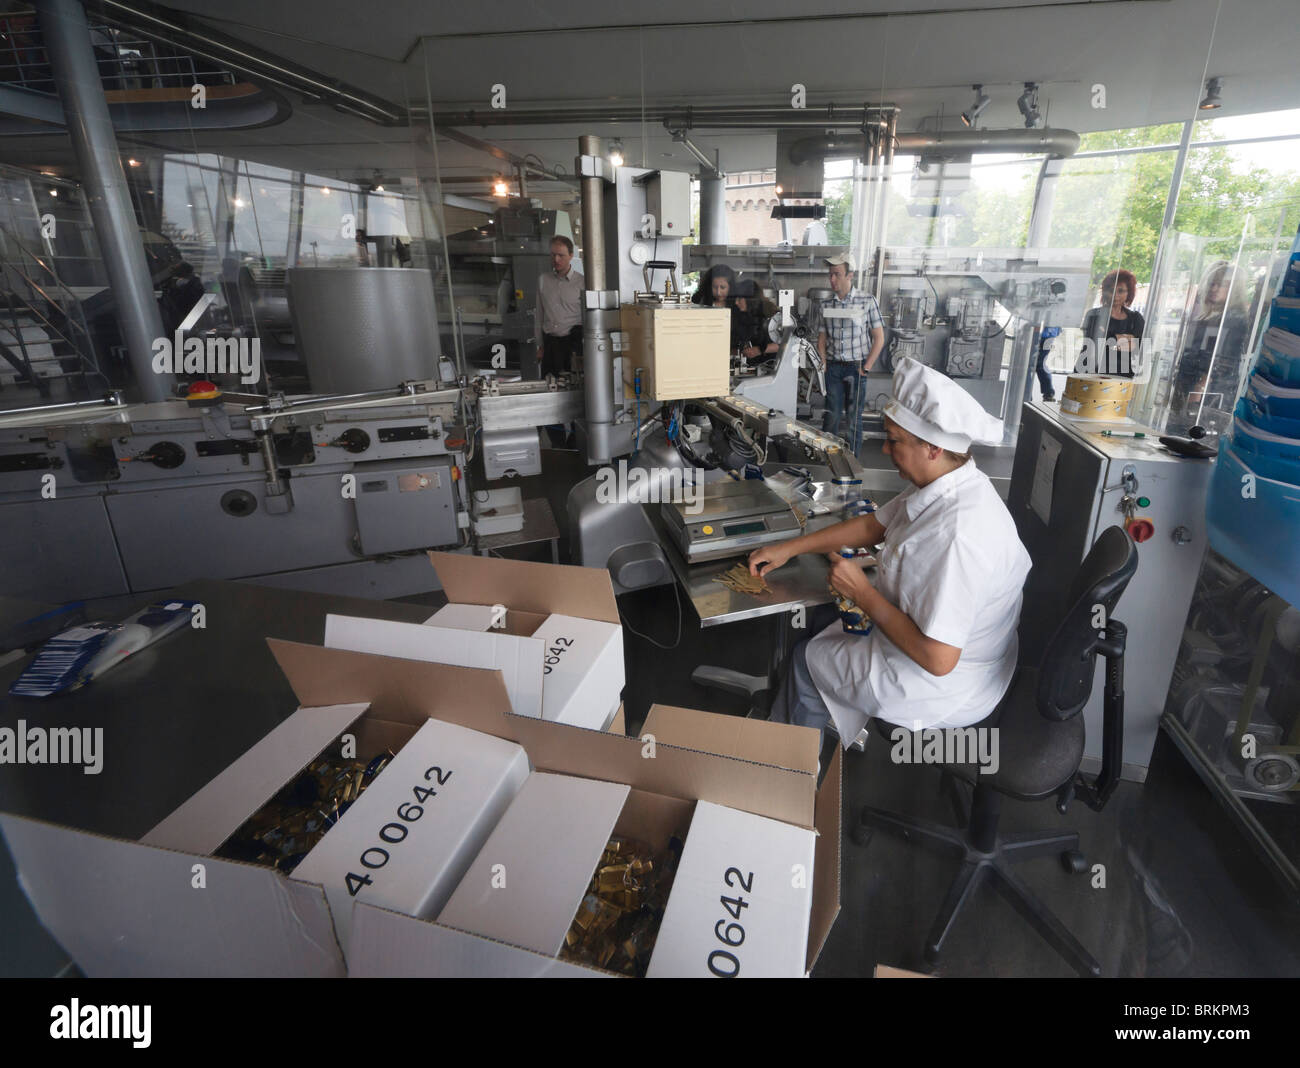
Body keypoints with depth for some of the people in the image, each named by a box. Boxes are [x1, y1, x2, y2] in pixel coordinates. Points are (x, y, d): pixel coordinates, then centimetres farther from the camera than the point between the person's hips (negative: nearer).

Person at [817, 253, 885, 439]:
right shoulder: (826, 304, 6)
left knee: (853, 417, 3)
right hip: (833, 368, 2)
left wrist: (866, 368, -8)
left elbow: (879, 338, -2)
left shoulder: (867, 301, -3)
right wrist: (824, 365, 0)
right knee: (831, 415, 2)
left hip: (856, 367, -2)